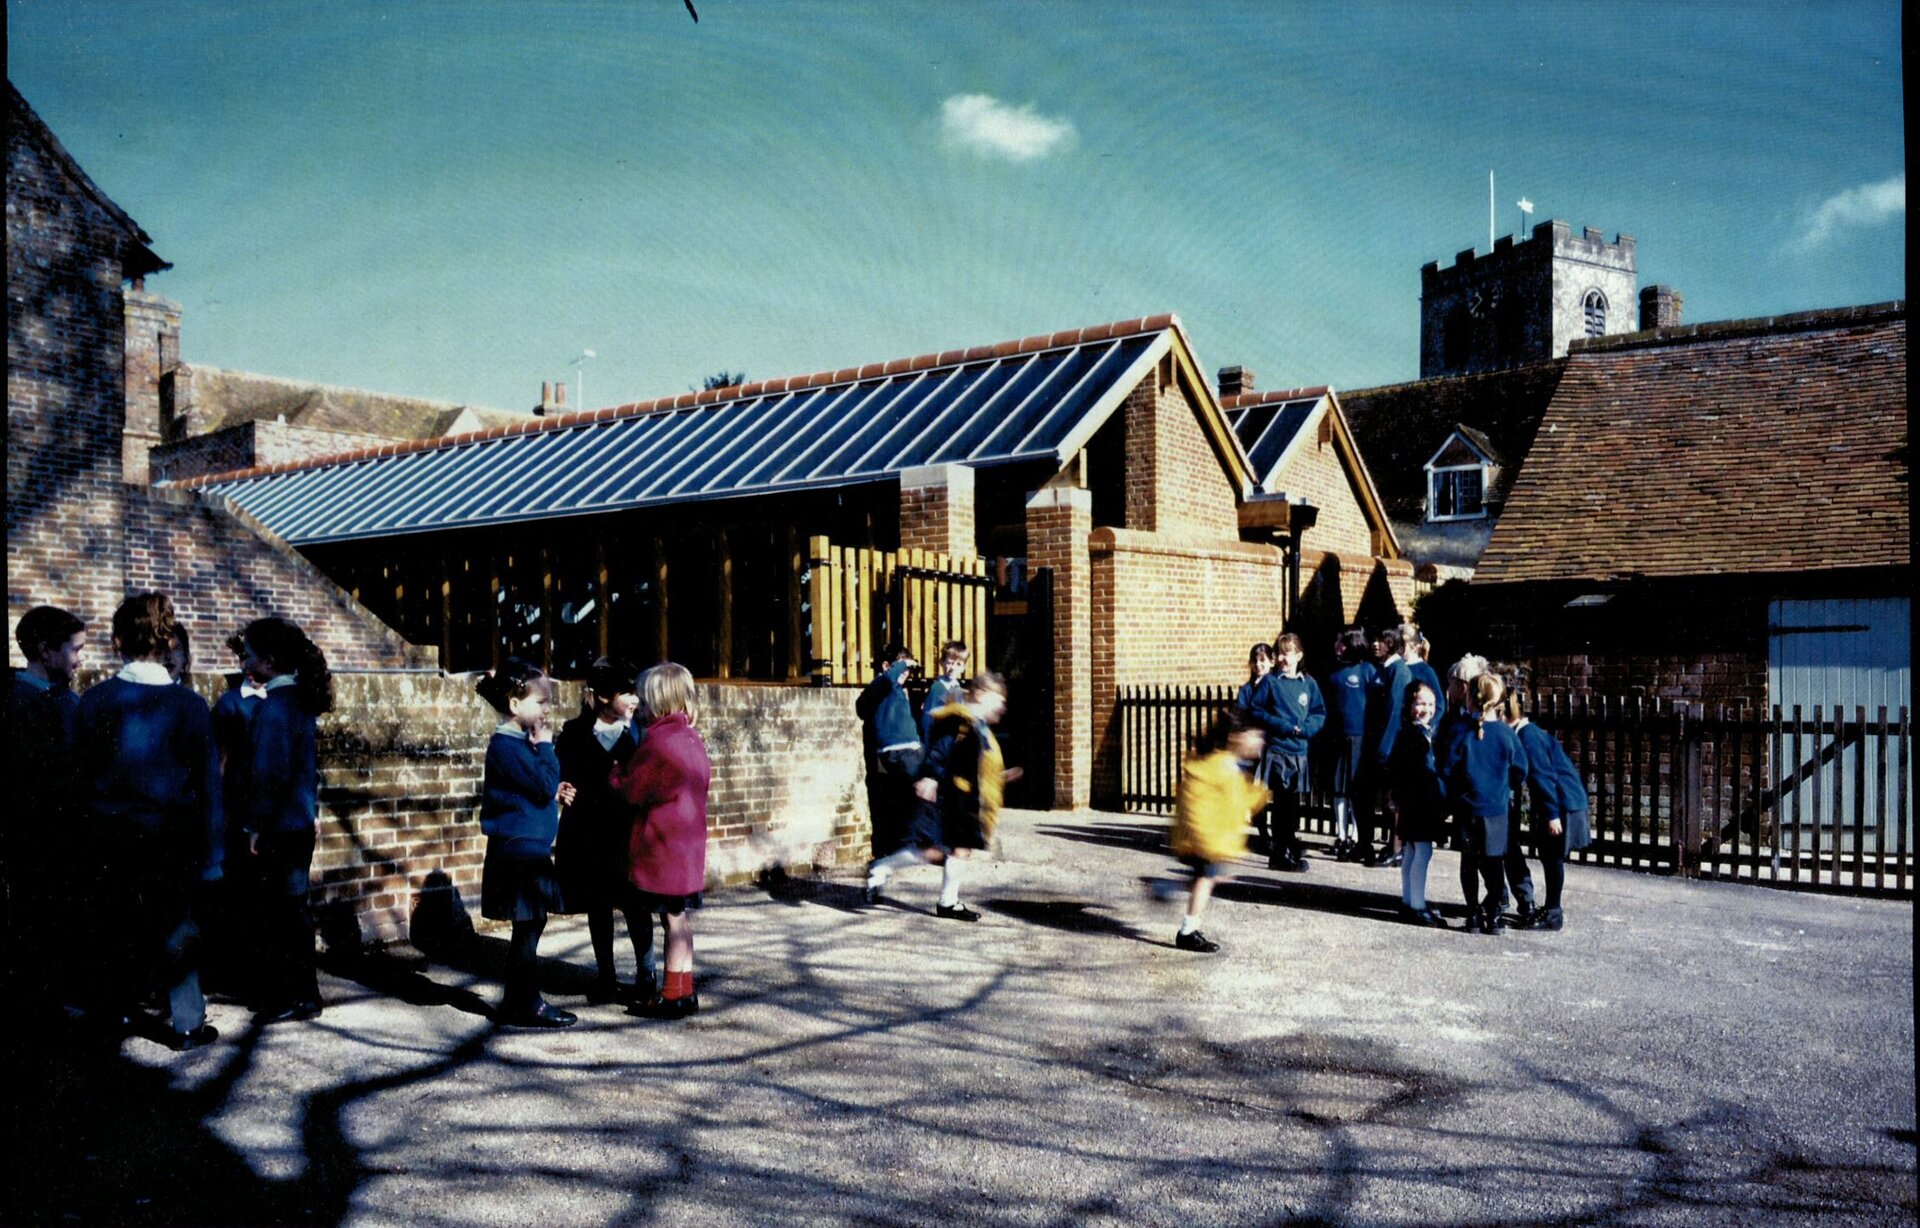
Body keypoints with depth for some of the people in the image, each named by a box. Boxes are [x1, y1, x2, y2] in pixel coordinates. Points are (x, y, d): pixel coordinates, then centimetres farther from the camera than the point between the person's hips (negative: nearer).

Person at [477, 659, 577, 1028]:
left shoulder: (520, 742, 14)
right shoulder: (506, 745, -16)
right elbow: (544, 784, -23)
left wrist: (555, 792, 6)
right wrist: (545, 747, -14)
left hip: (528, 849, 10)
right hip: (518, 849, -10)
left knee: (531, 924, 14)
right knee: (528, 927, -3)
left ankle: (517, 1000, 23)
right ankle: (526, 1005, 6)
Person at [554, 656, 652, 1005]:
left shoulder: (638, 732, 0)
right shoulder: (576, 734, 1)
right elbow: (565, 779, -1)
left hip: (629, 832, -1)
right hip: (590, 835, 1)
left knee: (635, 906, -2)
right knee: (598, 907, 12)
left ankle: (646, 977, 11)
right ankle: (606, 978, 24)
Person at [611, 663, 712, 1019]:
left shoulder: (659, 741, -16)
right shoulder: (692, 738, 10)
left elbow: (631, 791, -13)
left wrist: (616, 773, 8)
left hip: (662, 847, -8)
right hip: (689, 845, 8)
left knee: (673, 920, -2)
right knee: (681, 919, 14)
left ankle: (673, 996, 5)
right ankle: (685, 991, 21)